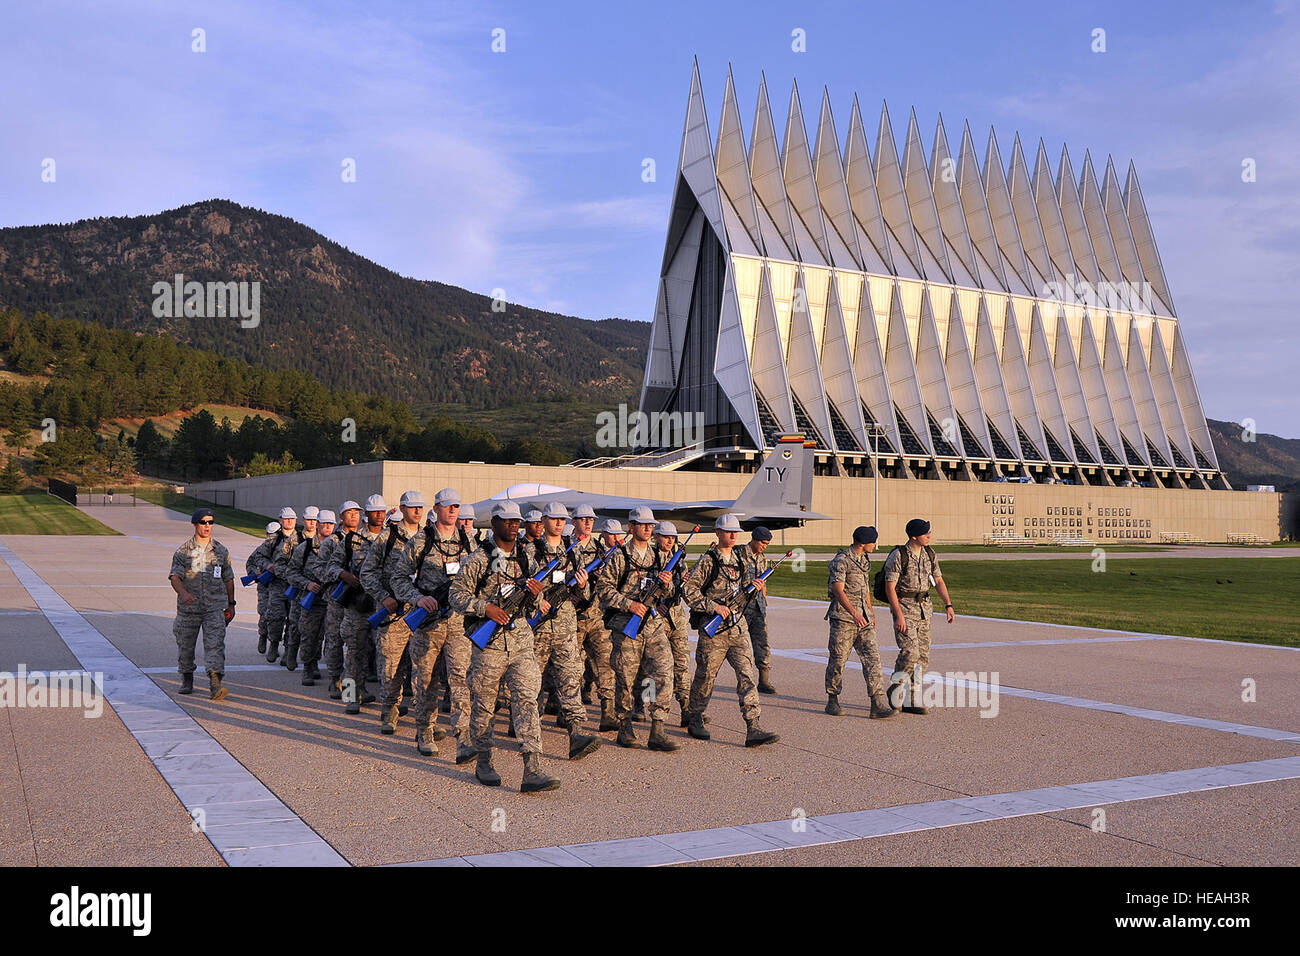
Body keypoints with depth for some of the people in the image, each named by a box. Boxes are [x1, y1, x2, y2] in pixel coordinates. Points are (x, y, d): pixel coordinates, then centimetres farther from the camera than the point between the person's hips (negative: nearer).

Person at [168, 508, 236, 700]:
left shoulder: (221, 551, 6)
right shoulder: (183, 551, 0)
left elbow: (228, 579, 14)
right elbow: (174, 577, -11)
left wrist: (231, 604, 15)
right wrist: (183, 593, -32)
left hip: (215, 607, 0)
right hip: (188, 607, 0)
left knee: (215, 644, -14)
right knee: (185, 645, 11)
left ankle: (215, 684, -22)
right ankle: (187, 680, 33)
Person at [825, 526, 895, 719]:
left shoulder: (864, 560, 14)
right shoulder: (841, 560, -12)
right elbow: (838, 590, -20)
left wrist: (871, 612, 30)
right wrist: (854, 613, -31)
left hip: (864, 618, 7)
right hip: (843, 617, -7)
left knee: (872, 658, -3)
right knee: (838, 659, 2)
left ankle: (879, 704, -6)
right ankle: (832, 701, 17)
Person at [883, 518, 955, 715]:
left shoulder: (930, 555, 6)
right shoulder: (898, 556, -13)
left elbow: (938, 581, 14)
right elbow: (889, 588, -14)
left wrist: (948, 605, 2)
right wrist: (899, 615, -20)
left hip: (923, 608, 6)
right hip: (903, 607, -6)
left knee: (922, 657, 4)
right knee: (910, 651, -18)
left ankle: (911, 701, 11)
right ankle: (895, 687, 5)